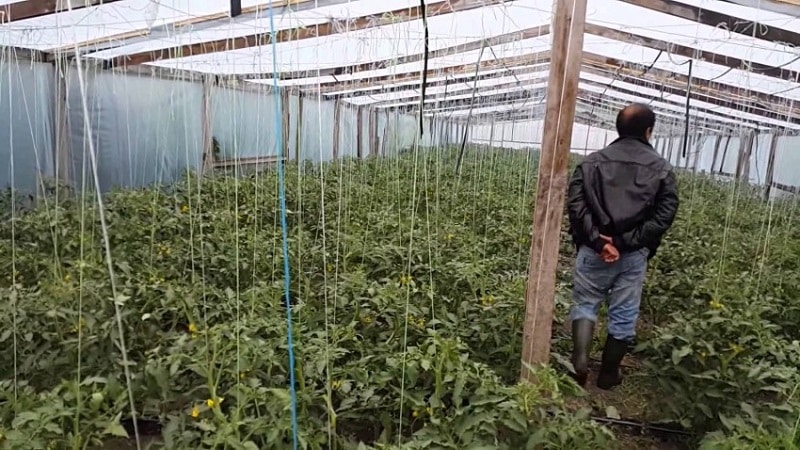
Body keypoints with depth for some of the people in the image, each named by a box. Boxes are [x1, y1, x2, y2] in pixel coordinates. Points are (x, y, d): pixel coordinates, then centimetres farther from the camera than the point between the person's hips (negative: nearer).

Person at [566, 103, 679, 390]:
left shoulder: (592, 161, 4)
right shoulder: (661, 168, 5)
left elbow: (575, 204, -9)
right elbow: (665, 214, -6)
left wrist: (597, 240, -12)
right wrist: (628, 242, -10)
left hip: (594, 249, 0)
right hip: (634, 253, 1)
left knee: (585, 304, 15)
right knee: (624, 316, 13)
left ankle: (579, 360, -3)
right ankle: (608, 374, 26)